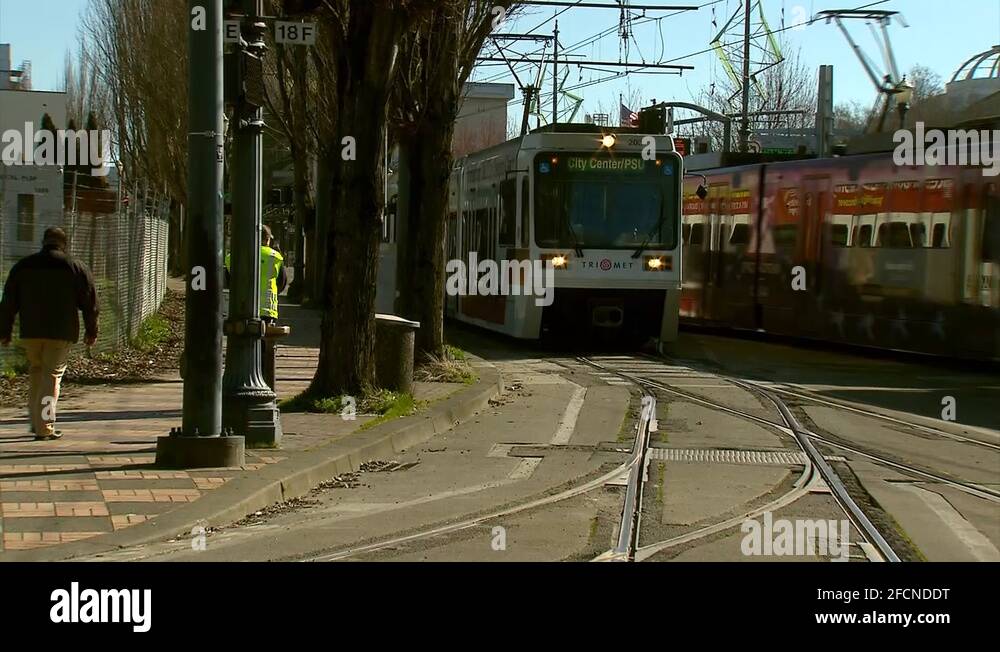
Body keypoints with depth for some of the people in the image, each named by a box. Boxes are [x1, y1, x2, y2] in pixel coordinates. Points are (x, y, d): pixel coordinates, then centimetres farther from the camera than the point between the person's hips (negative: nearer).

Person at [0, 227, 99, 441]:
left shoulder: (23, 267, 7)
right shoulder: (77, 269, 0)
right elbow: (90, 304, 3)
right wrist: (91, 332, 13)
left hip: (30, 333, 2)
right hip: (61, 334, -2)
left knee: (36, 373, 19)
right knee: (52, 376, 0)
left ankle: (37, 421, 19)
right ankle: (44, 427, -6)